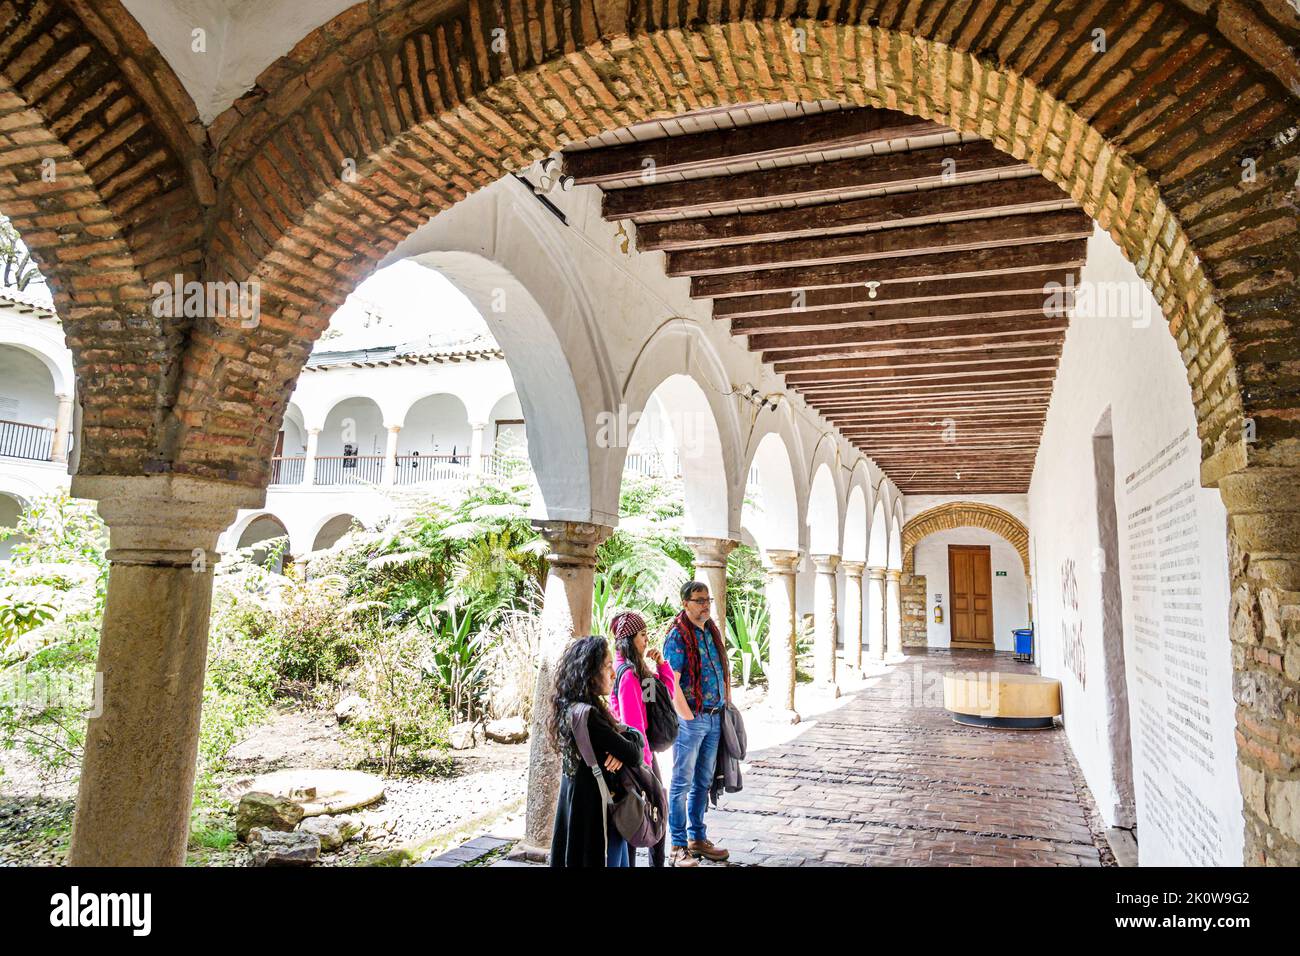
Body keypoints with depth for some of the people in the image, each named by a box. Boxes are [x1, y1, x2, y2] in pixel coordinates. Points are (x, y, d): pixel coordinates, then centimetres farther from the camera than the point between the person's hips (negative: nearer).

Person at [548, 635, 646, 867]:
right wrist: (633, 737, 1)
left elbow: (631, 736, 7)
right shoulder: (587, 715, -25)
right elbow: (633, 753, -20)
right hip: (598, 811, -9)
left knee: (620, 861, 19)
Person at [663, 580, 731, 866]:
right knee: (682, 783, 3)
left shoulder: (712, 631, 11)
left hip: (715, 718, 7)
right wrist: (690, 719, -16)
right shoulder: (678, 635, -13)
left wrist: (726, 704, 11)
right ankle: (679, 846, 14)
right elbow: (672, 684, -17)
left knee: (703, 782, 17)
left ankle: (698, 839, 30)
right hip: (690, 718, -7)